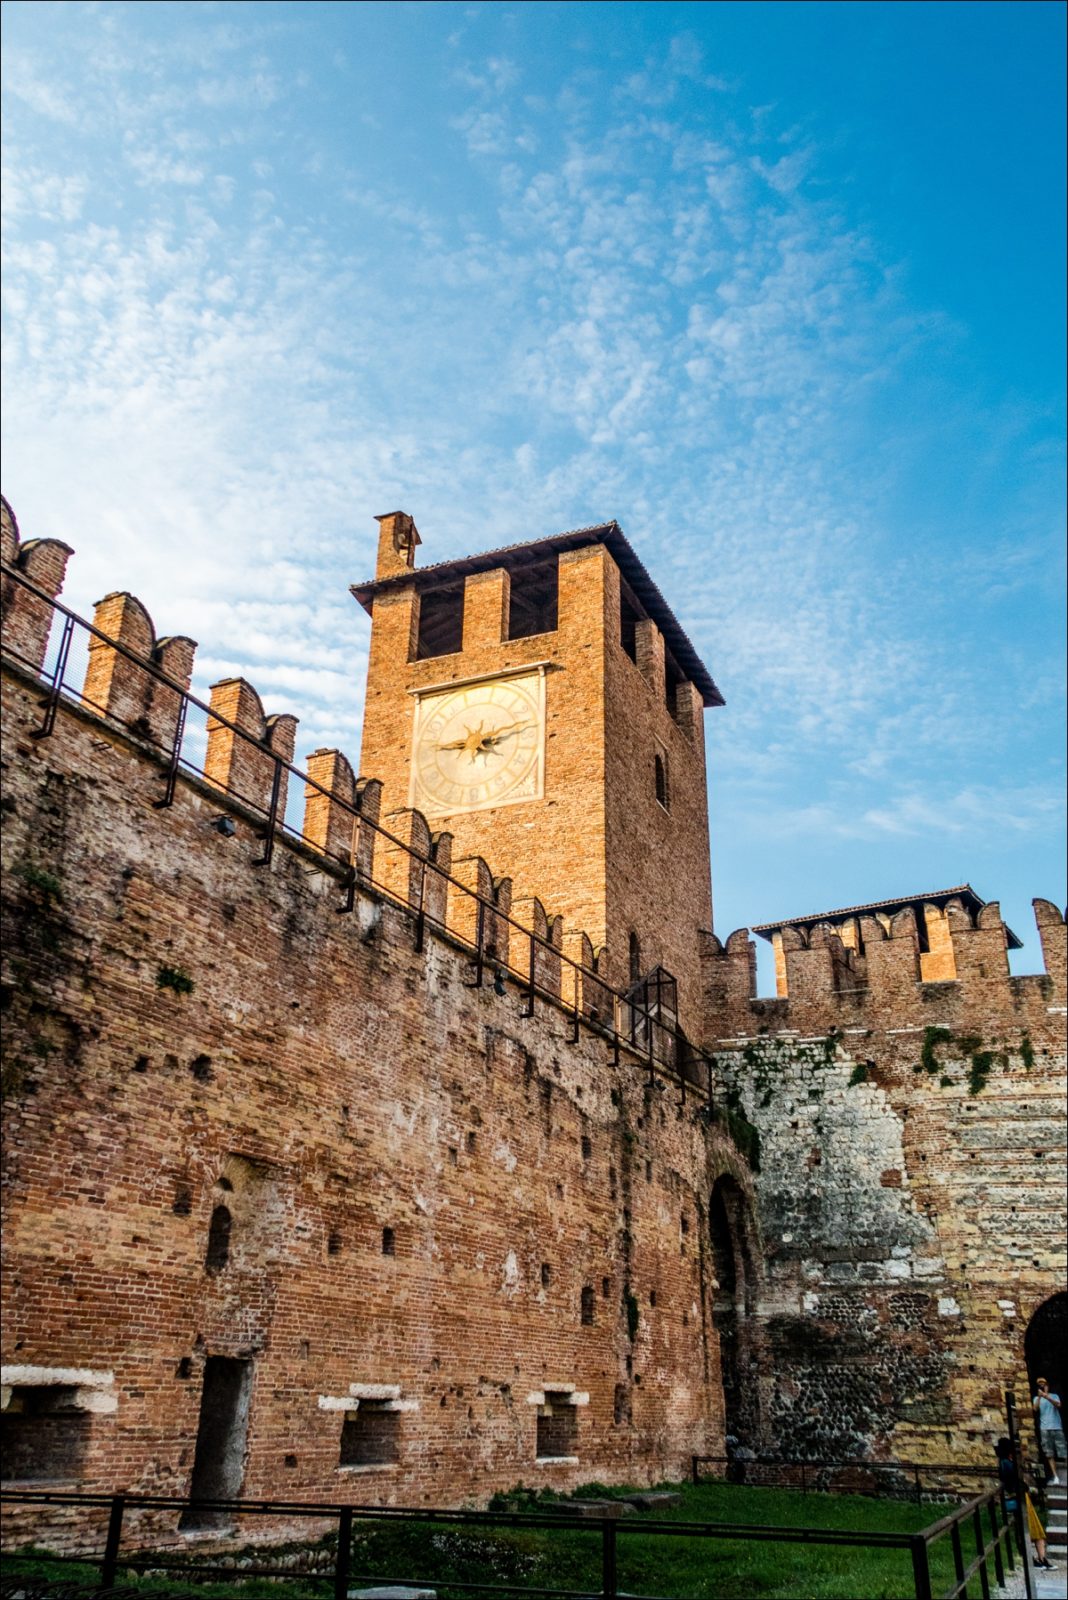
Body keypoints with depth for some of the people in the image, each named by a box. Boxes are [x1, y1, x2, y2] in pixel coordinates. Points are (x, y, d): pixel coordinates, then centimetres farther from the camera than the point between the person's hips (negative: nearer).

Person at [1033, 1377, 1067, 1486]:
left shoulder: (1054, 1396, 12)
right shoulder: (1036, 1398, 13)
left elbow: (1058, 1405, -9)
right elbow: (1035, 1409, -6)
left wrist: (1047, 1397, -26)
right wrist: (1039, 1397, -22)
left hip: (1057, 1427, -1)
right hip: (1044, 1429, 1)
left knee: (1062, 1452, -6)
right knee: (1049, 1454, -3)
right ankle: (1055, 1477, -2)